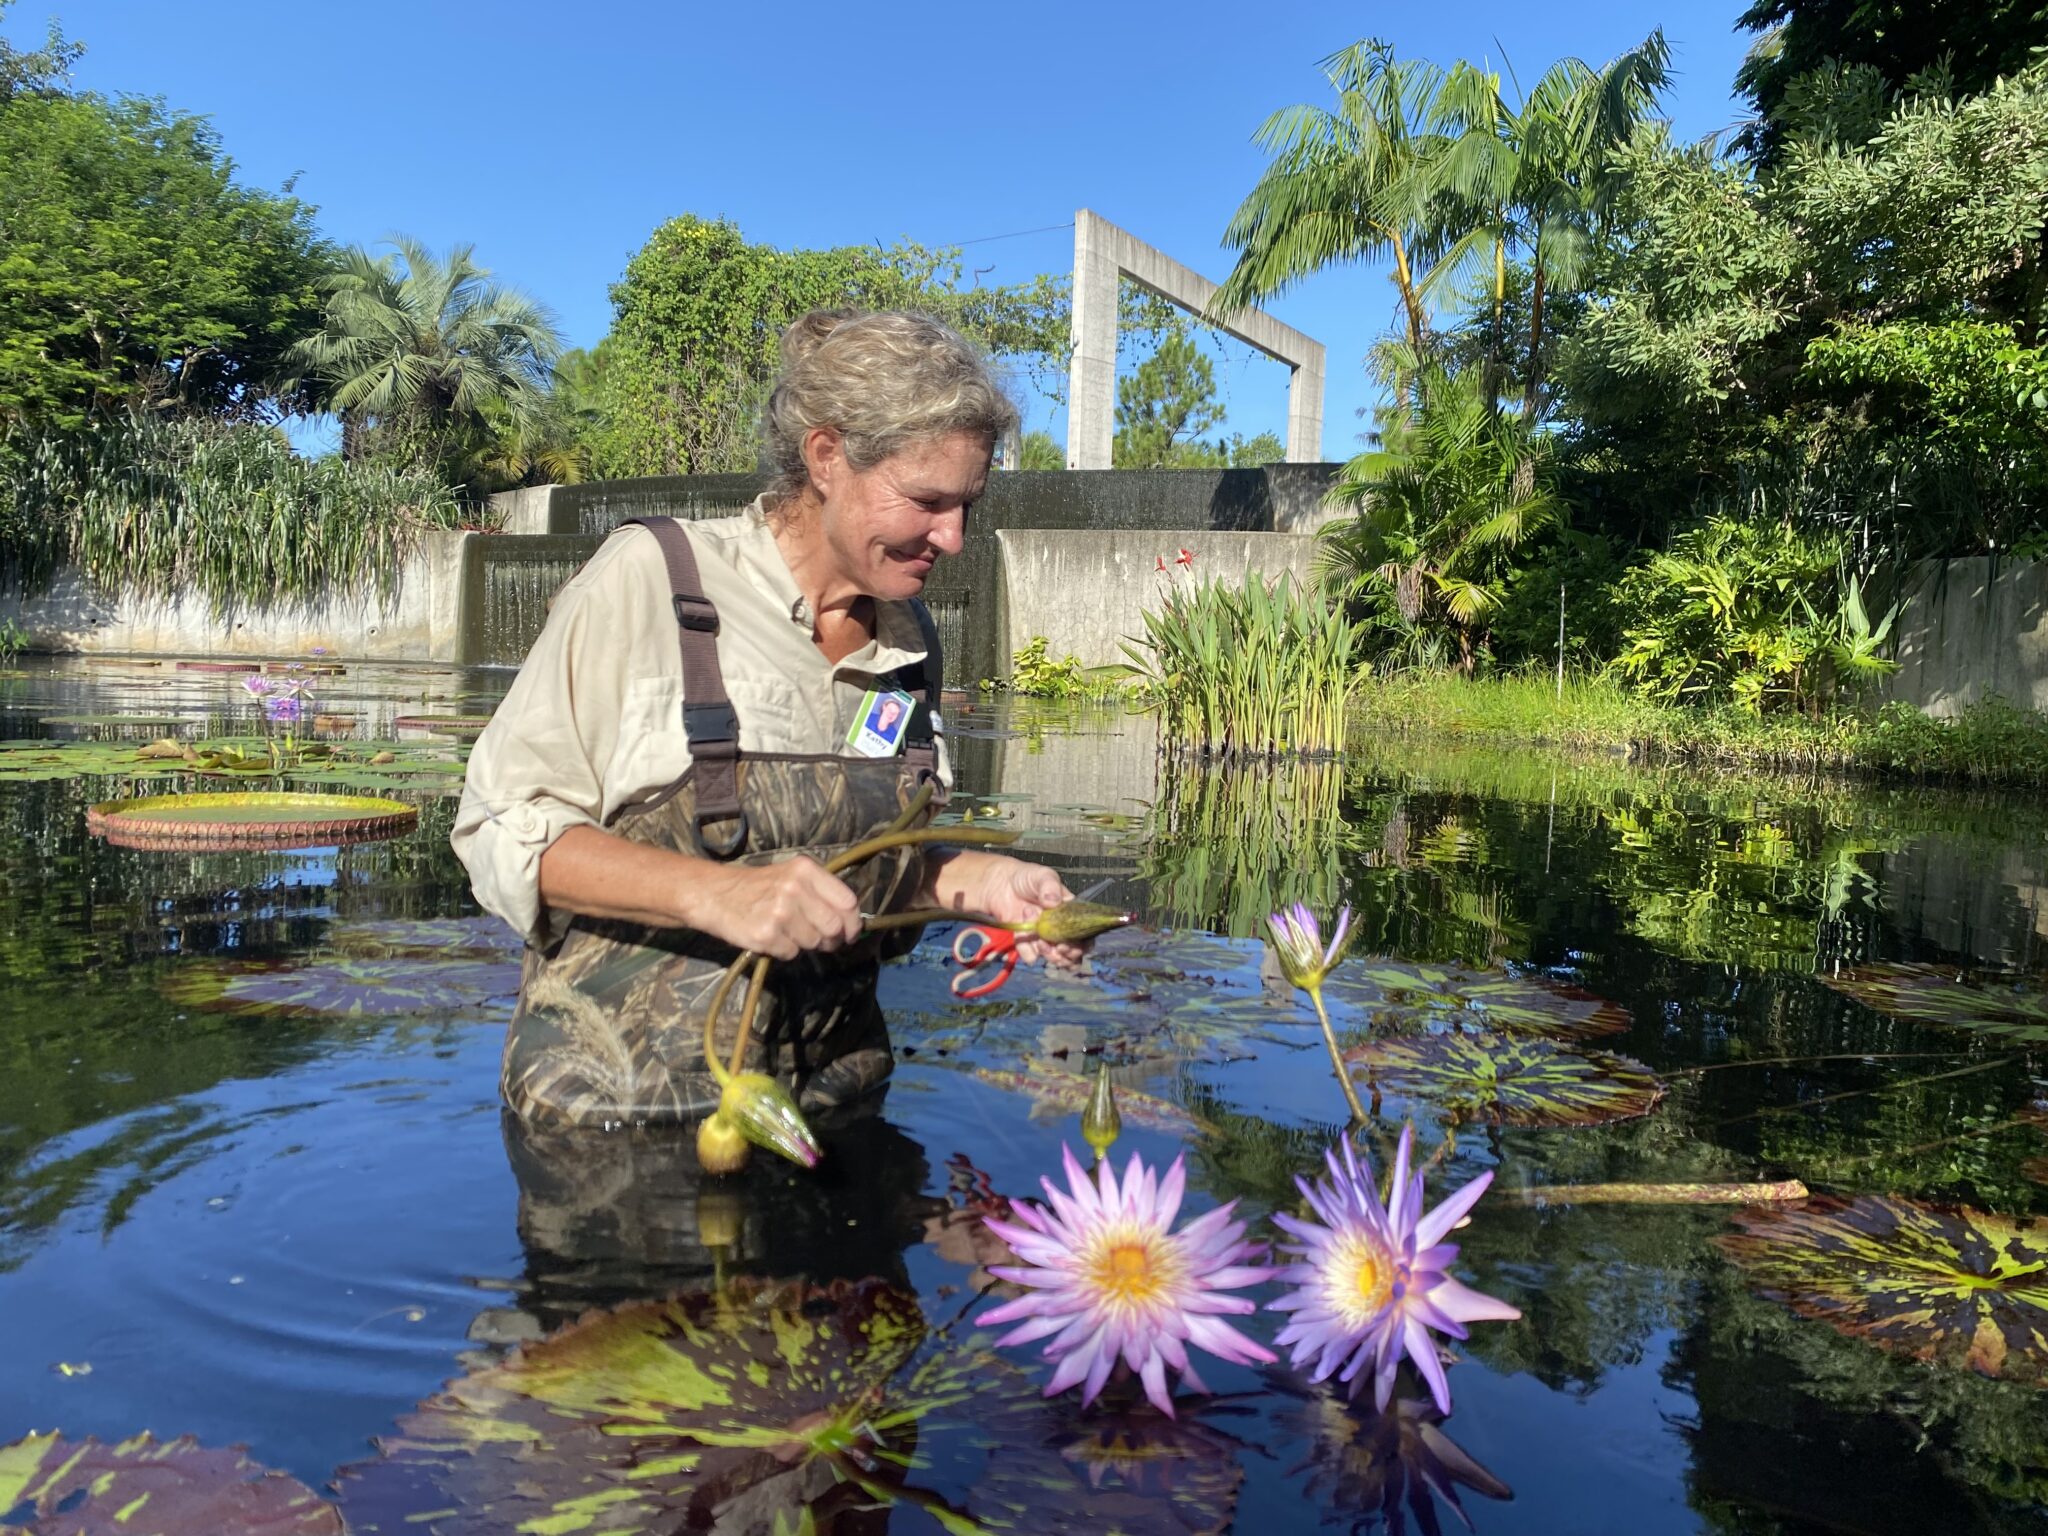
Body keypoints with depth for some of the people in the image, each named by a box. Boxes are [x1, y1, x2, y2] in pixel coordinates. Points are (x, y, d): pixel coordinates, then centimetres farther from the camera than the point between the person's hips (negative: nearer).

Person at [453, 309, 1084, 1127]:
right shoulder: (650, 576, -13)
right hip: (619, 1103, -4)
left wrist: (976, 880, -5)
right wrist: (714, 894, -27)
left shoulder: (906, 636, 4)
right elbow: (503, 829, -13)